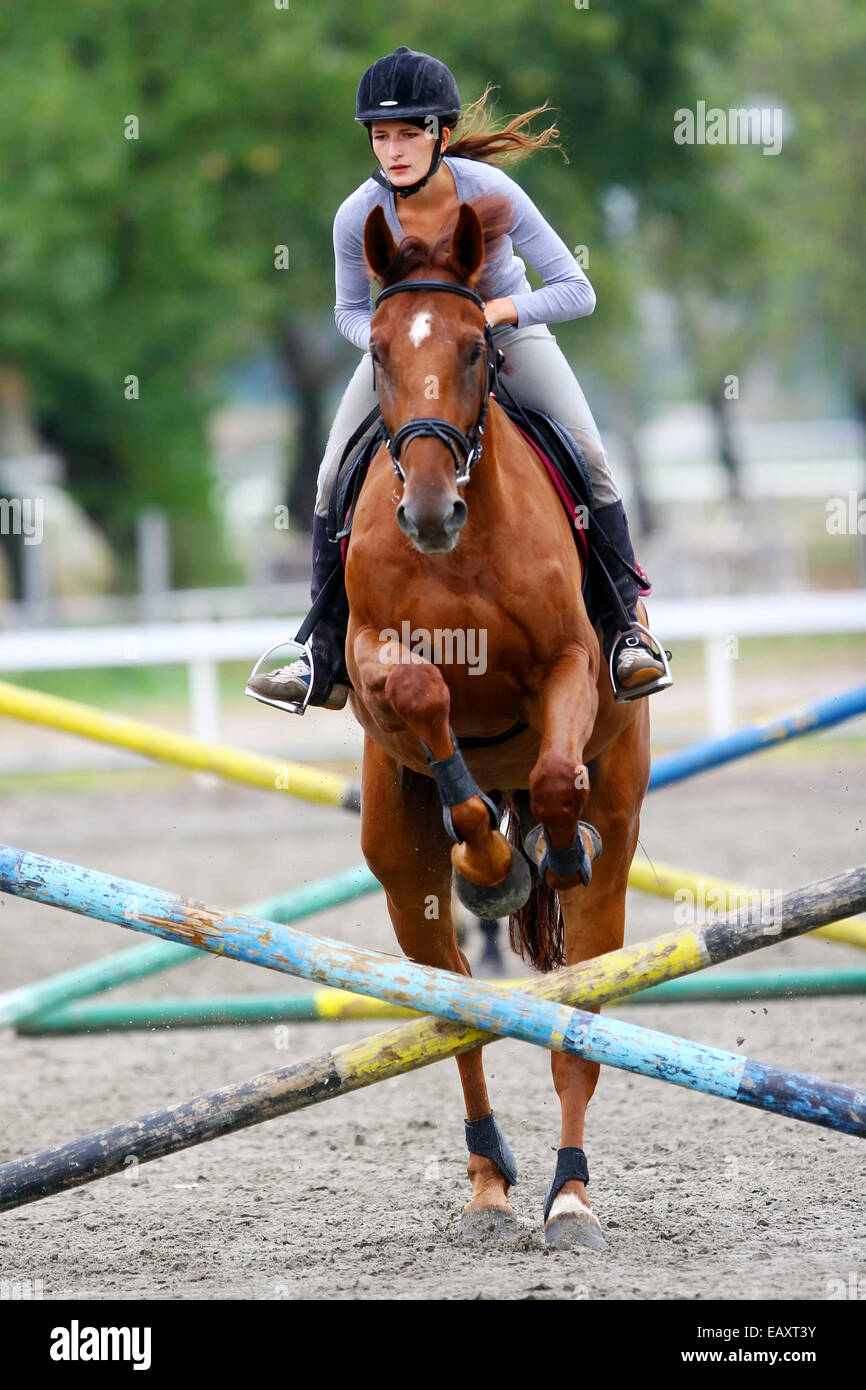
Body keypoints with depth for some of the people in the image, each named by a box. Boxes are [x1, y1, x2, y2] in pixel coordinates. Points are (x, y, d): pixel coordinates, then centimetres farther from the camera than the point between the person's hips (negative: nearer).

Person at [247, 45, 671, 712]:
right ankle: (328, 661, 6)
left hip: (505, 326, -2)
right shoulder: (359, 215, -27)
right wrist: (383, 339, -28)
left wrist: (493, 311, -40)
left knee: (588, 458, -18)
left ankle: (628, 626, 1)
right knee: (336, 478, -9)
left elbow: (577, 292, -28)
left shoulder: (490, 192, -32)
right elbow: (350, 311, -6)